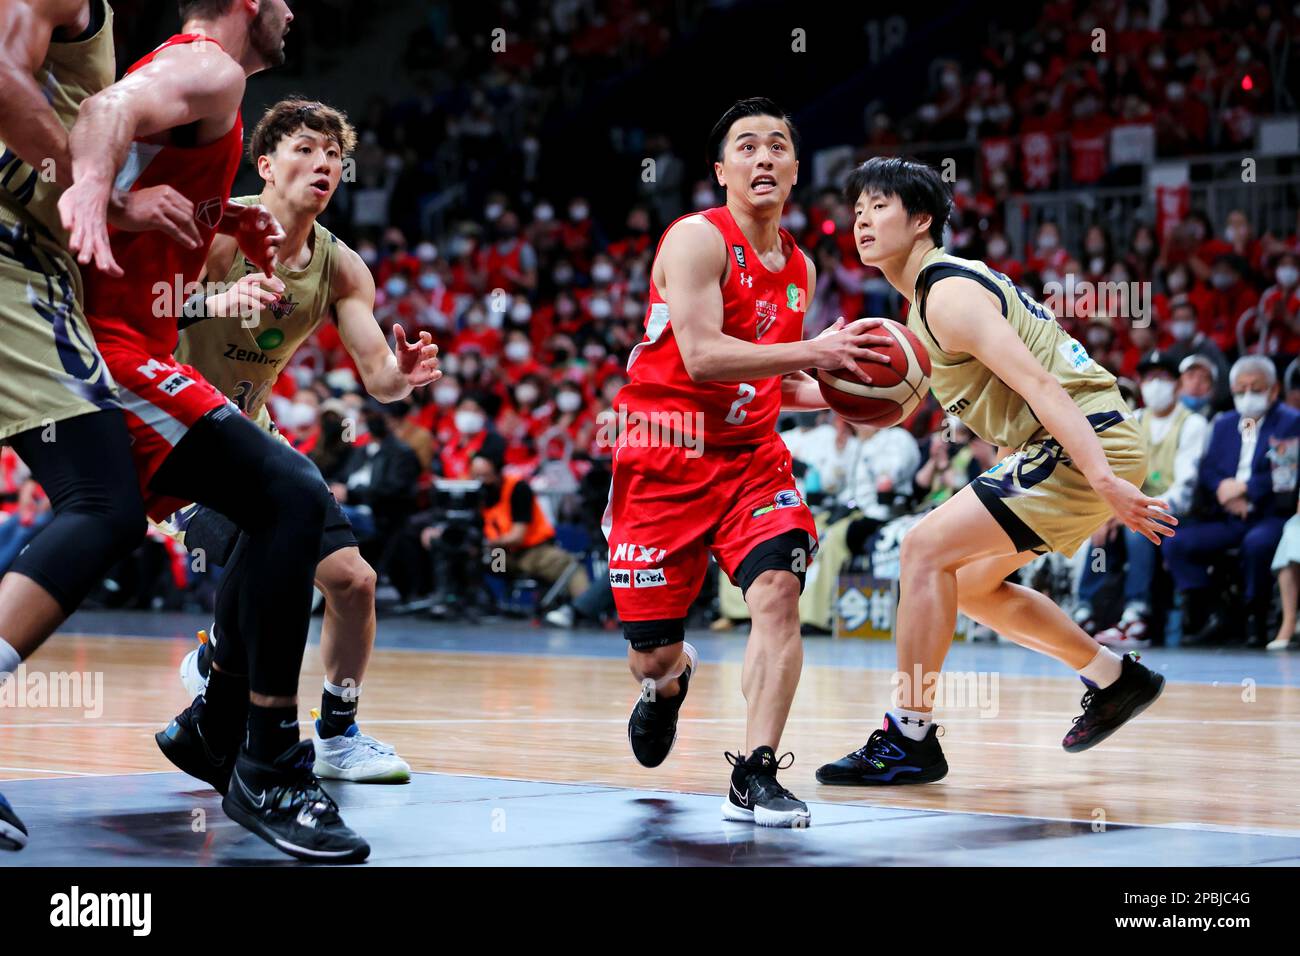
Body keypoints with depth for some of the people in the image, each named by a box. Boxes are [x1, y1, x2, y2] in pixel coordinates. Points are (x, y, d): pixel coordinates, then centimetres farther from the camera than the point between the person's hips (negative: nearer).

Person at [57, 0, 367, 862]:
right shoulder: (211, 70, -8)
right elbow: (111, 108, -29)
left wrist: (221, 223, 17)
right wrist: (91, 184, -50)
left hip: (107, 347, 11)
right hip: (111, 345, -11)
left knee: (282, 506, 19)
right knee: (292, 495, -22)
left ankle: (217, 726, 24)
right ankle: (267, 771, -20)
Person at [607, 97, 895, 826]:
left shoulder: (801, 268, 9)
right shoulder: (698, 240, -12)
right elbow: (703, 357, -25)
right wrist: (812, 351, -31)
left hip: (749, 456, 5)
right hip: (664, 459, -4)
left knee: (778, 588, -23)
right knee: (651, 658, 1)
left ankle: (755, 777, -18)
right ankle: (672, 679, 41)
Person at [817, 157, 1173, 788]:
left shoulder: (947, 294, -14)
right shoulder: (929, 296, 17)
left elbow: (1039, 385, -25)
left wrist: (1103, 481, -31)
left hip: (1088, 443, -10)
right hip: (1056, 449, 10)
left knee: (926, 550, -14)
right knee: (969, 582, 20)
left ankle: (909, 739, -11)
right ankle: (1113, 677, 28)